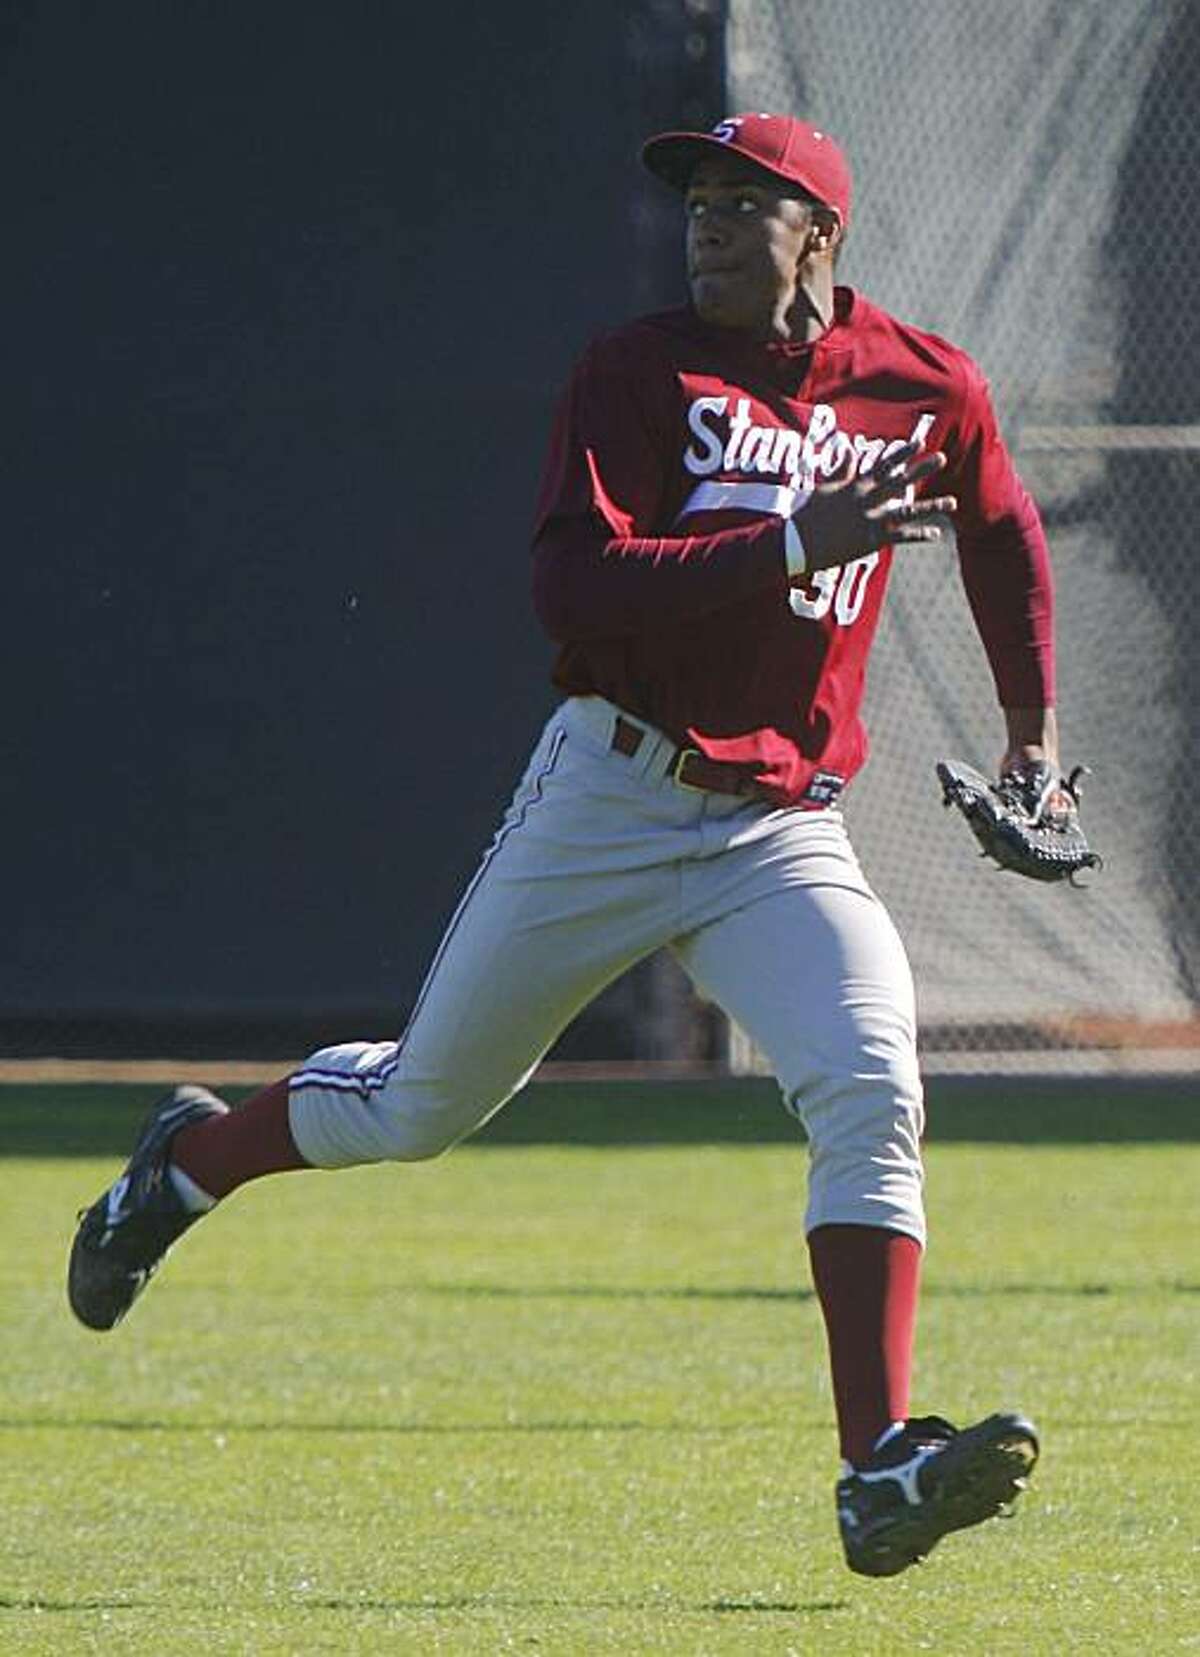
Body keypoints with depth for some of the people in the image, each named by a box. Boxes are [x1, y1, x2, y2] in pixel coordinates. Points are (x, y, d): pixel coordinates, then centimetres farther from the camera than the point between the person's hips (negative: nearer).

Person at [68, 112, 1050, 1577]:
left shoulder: (926, 388, 4)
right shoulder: (638, 374, -6)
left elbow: (1005, 537, 26)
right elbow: (572, 587, -20)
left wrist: (1033, 735, 23)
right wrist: (789, 542, -28)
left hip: (782, 833, 2)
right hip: (609, 798, -2)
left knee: (870, 1087, -22)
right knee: (421, 1105, 10)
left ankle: (880, 1474, -27)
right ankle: (194, 1159, 41)